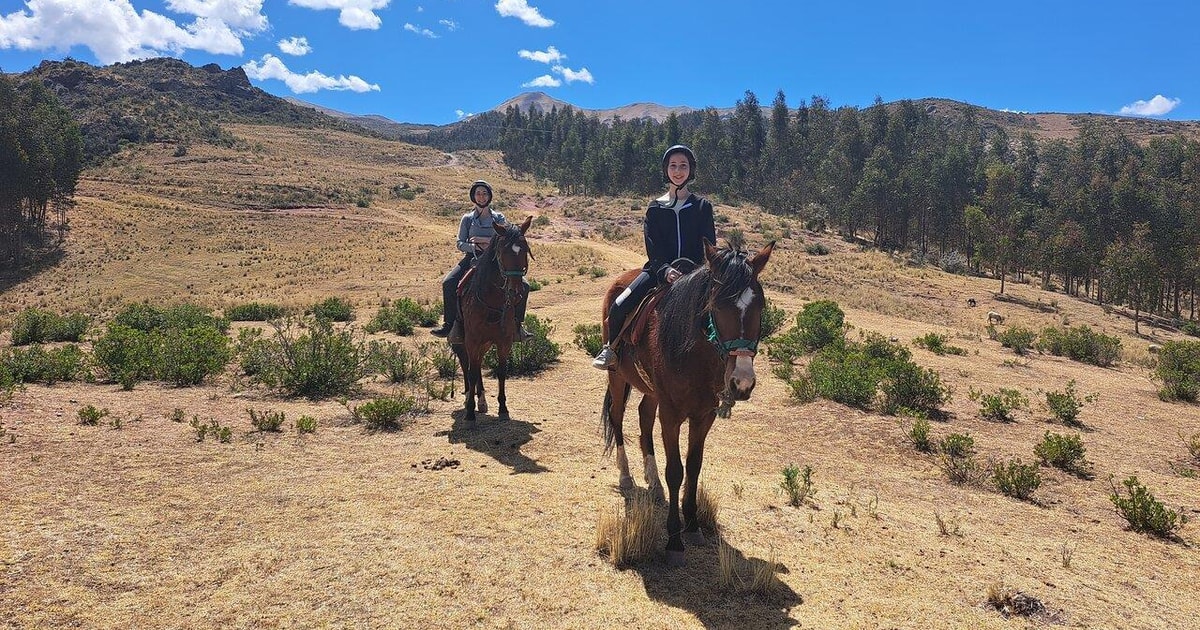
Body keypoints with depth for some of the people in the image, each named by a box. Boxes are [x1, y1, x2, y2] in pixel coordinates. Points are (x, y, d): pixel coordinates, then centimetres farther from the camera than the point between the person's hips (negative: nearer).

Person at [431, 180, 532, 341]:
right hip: (472, 259, 0)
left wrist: (487, 240, -14)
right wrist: (476, 247, -15)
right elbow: (460, 244, 3)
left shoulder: (499, 218, 9)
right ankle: (449, 323, -13)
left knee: (523, 286, -18)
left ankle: (518, 325, -3)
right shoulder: (467, 219, 9)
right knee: (448, 283, -25)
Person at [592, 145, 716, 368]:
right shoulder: (655, 208, 9)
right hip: (659, 270, 1)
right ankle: (611, 349, 9)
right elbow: (653, 249, -1)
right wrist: (664, 270, -21)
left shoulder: (703, 207, 7)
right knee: (618, 307, -18)